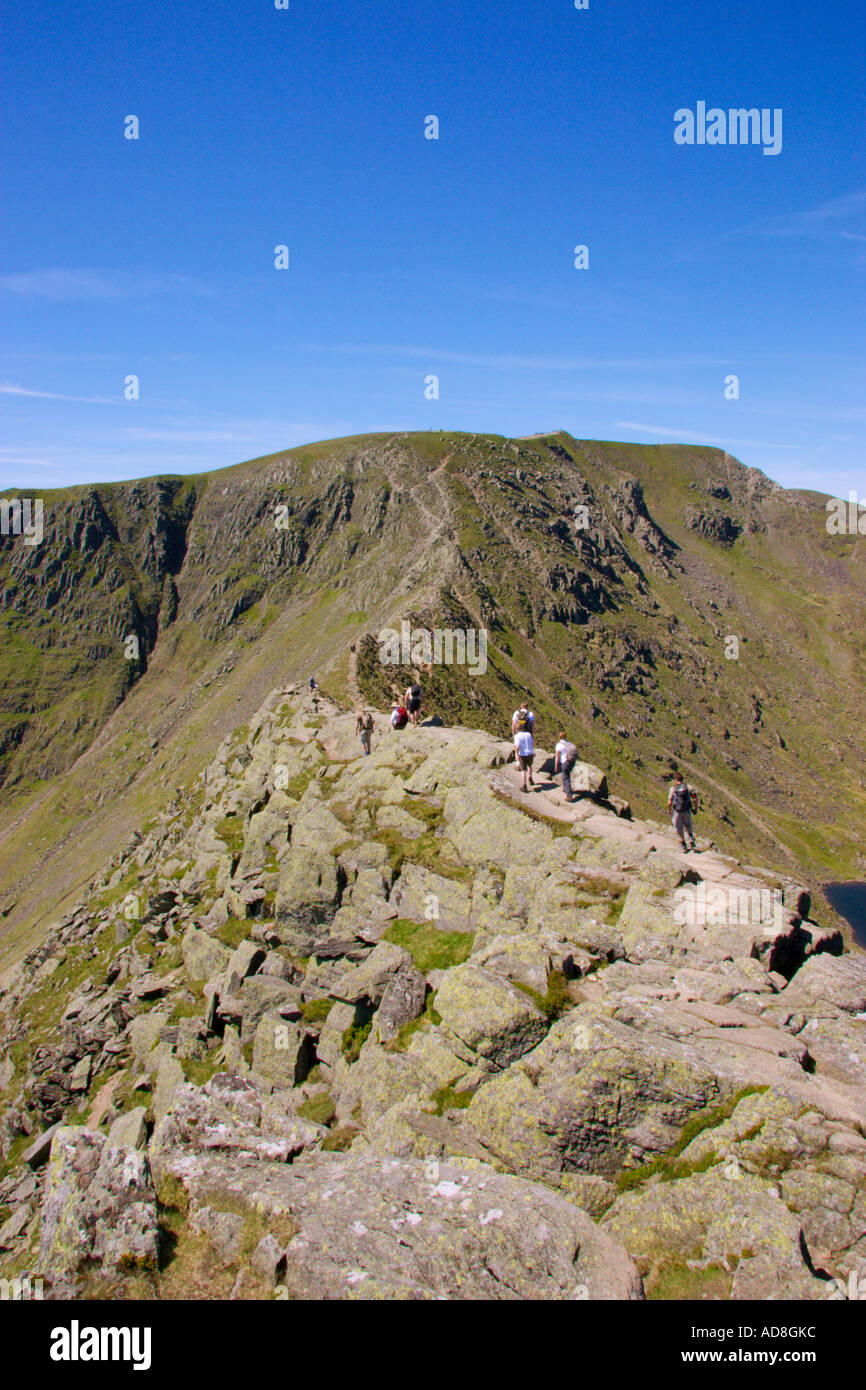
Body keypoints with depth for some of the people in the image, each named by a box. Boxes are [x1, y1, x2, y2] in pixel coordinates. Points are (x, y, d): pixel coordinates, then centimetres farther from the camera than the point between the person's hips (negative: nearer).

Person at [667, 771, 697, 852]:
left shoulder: (673, 788, -8)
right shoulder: (687, 786, -4)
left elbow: (669, 802, -11)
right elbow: (695, 799, -5)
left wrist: (669, 810, 8)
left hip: (677, 812, -2)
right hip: (687, 811, 2)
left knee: (679, 829, 14)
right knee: (687, 825, 27)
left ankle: (684, 847, 19)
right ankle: (692, 841, 8)